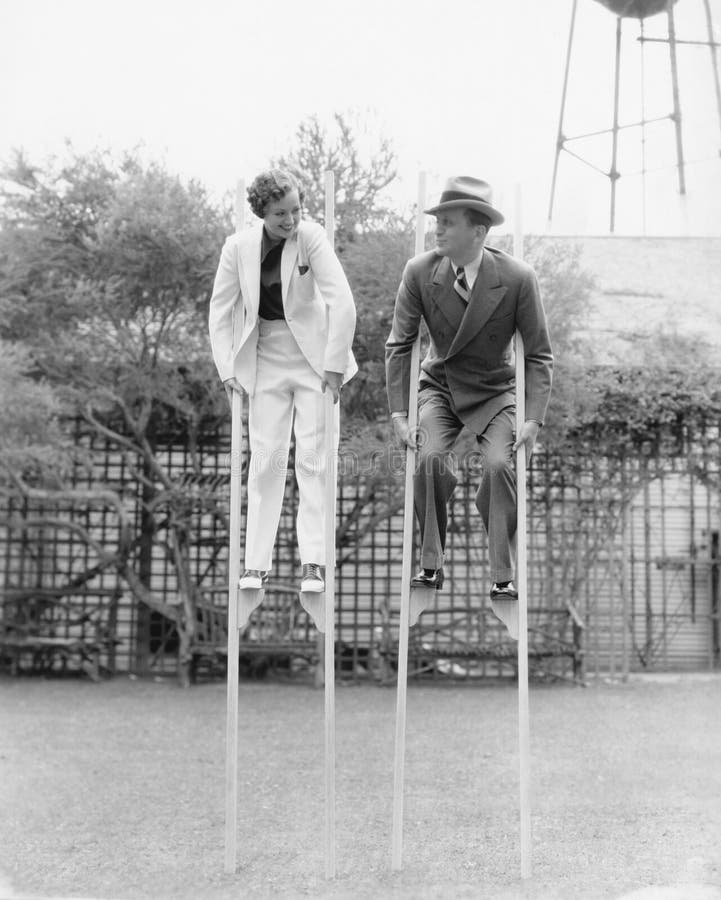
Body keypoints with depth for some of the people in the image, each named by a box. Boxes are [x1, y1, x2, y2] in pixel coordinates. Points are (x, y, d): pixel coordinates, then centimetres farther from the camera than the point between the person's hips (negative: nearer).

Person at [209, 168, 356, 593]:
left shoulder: (311, 236, -15)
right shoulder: (238, 247, -6)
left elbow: (343, 302, -19)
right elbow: (220, 310, 2)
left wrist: (335, 365, -19)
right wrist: (228, 369, -5)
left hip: (314, 360, -2)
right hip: (266, 362, 2)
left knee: (313, 459, -4)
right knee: (265, 461, 1)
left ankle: (314, 563, -1)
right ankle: (256, 564, 6)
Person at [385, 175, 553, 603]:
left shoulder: (518, 278, -19)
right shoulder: (420, 272, -14)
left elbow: (539, 355, -10)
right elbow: (399, 346, -5)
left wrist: (534, 419, -19)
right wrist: (400, 413, -11)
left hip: (495, 392, -1)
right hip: (441, 387, 1)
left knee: (499, 466, -22)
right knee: (430, 459, -22)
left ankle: (504, 577, -9)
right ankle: (431, 565, -7)